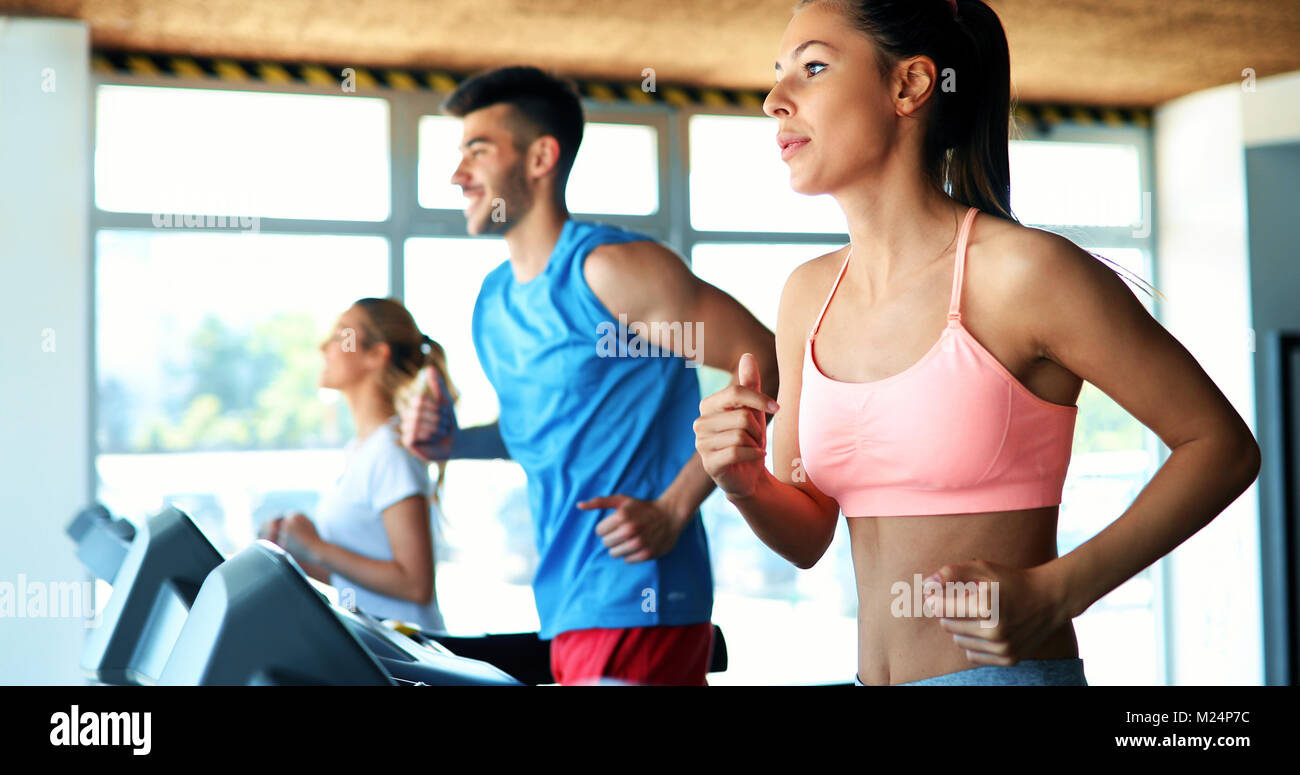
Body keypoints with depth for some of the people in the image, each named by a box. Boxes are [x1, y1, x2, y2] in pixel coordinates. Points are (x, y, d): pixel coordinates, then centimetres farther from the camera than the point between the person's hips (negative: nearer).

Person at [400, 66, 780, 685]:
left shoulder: (610, 269, -13)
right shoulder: (493, 299, 13)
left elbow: (767, 368, -16)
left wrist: (673, 508, -17)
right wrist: (454, 442, 7)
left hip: (631, 605, -8)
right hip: (567, 606, 8)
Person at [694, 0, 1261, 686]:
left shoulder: (1023, 271, -13)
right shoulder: (808, 295, 5)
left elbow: (1224, 444, -7)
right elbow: (805, 537, 11)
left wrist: (1055, 592, -15)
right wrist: (743, 482, -10)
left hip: (1007, 669, -6)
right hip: (872, 677, 6)